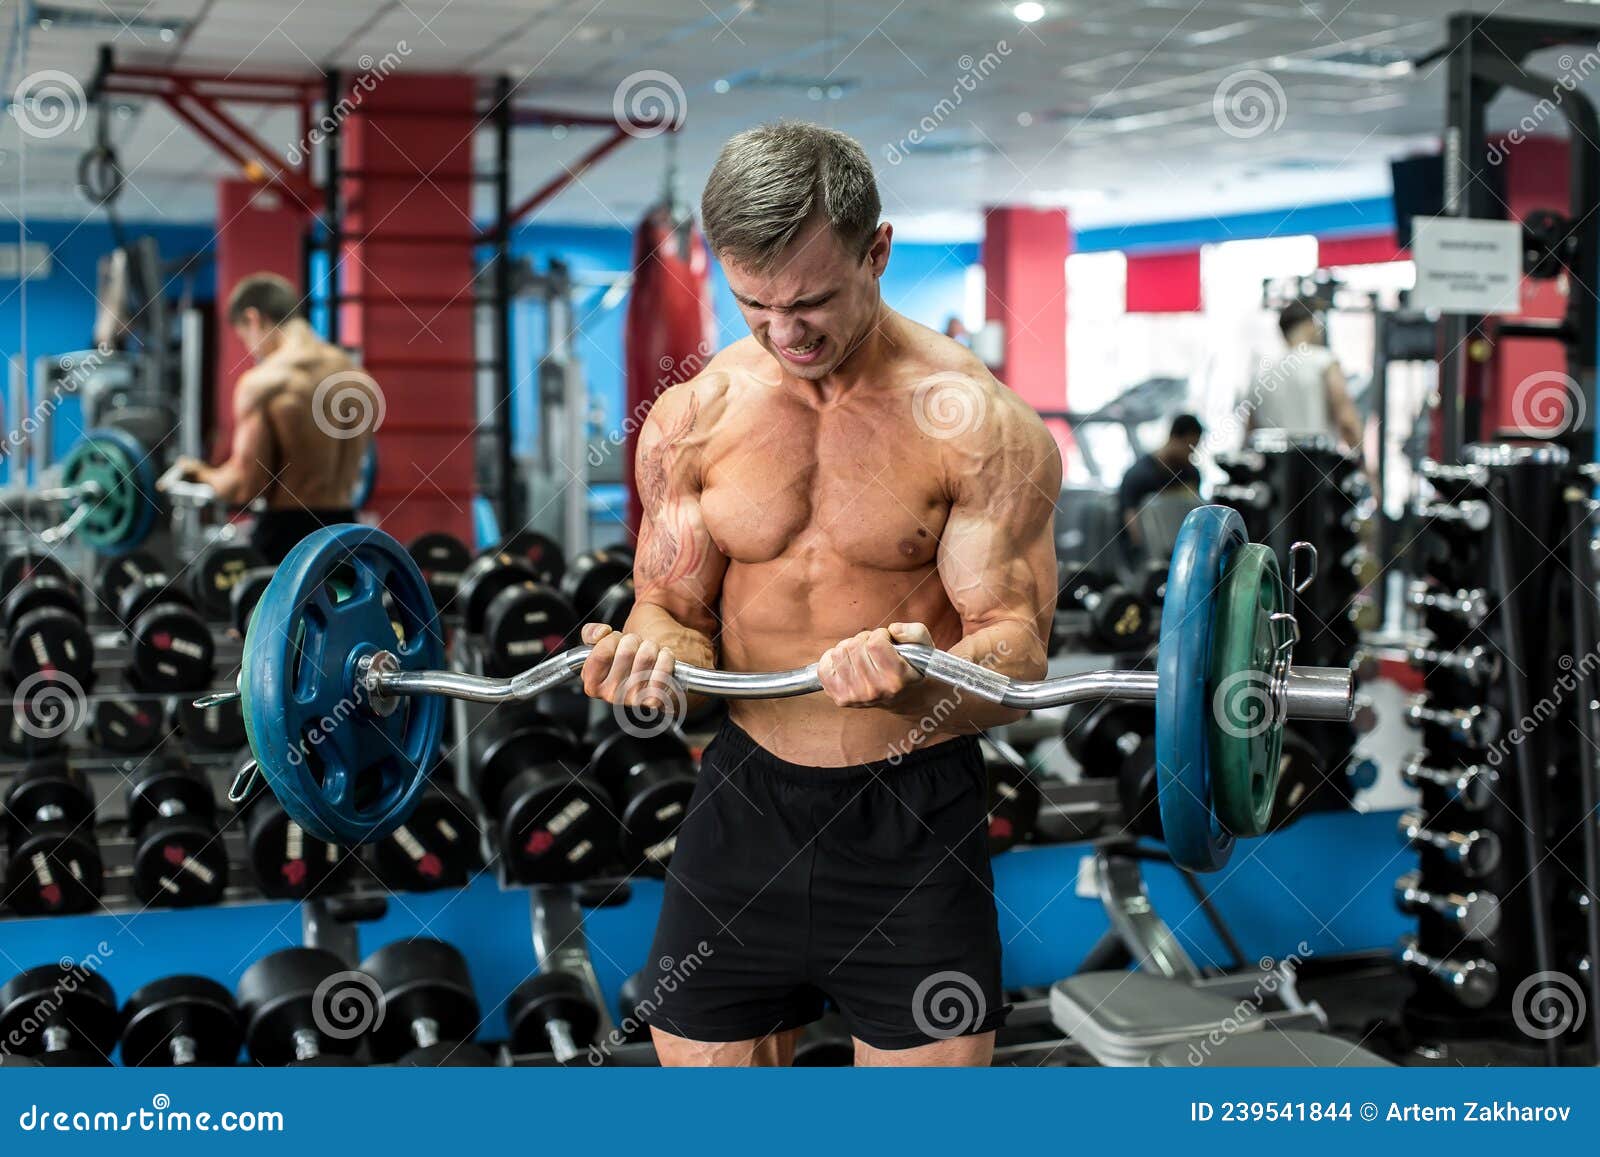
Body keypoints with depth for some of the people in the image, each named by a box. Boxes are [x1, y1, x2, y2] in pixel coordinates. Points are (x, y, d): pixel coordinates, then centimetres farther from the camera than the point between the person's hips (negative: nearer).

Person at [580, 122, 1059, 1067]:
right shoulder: (691, 419, 0)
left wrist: (915, 682, -36)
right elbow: (676, 609, 6)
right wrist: (653, 648, -19)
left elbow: (1016, 652, -14)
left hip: (915, 818, -3)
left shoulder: (977, 422, -11)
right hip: (745, 800, 3)